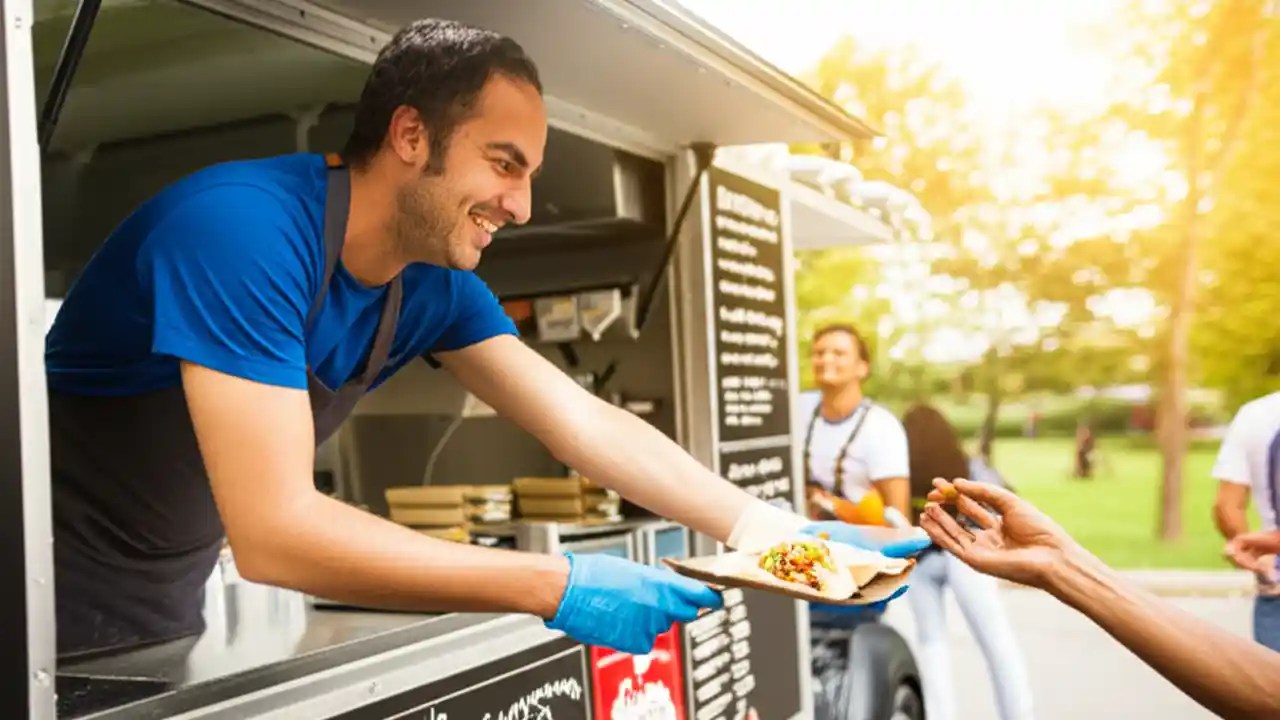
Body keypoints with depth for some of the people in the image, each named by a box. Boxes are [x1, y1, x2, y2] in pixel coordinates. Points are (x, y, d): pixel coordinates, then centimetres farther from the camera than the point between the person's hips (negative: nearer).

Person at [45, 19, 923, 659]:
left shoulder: (434, 286, -6)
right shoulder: (243, 229, -30)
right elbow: (275, 531, -36)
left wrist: (776, 531, -15)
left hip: (167, 611, 7)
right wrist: (556, 587, -36)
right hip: (59, 611, -6)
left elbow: (587, 424, -7)